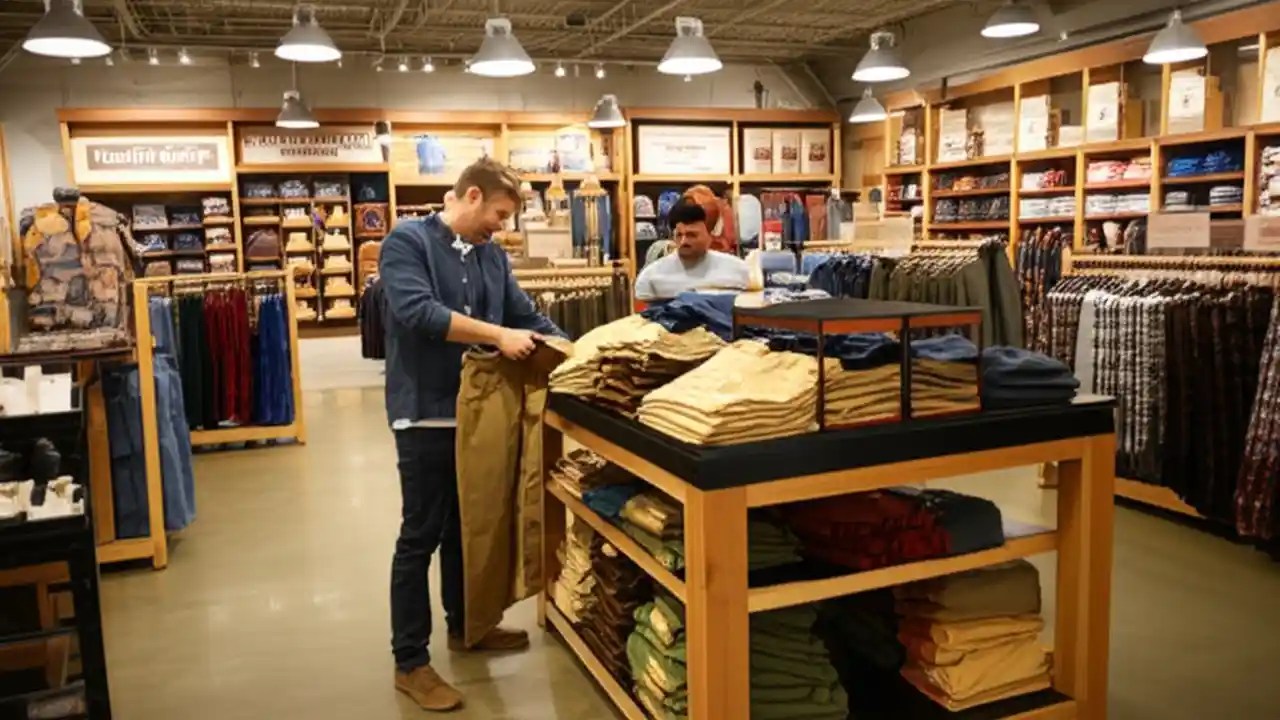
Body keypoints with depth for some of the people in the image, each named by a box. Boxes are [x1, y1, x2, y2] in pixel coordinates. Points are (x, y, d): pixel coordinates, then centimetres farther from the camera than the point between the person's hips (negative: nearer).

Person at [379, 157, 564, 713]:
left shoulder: (493, 255, 9)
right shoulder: (408, 241, -10)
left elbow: (528, 316, 10)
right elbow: (417, 311, -25)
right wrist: (497, 335, -27)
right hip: (427, 412, -7)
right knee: (421, 536, 2)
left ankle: (464, 624, 38)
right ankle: (410, 662, 14)